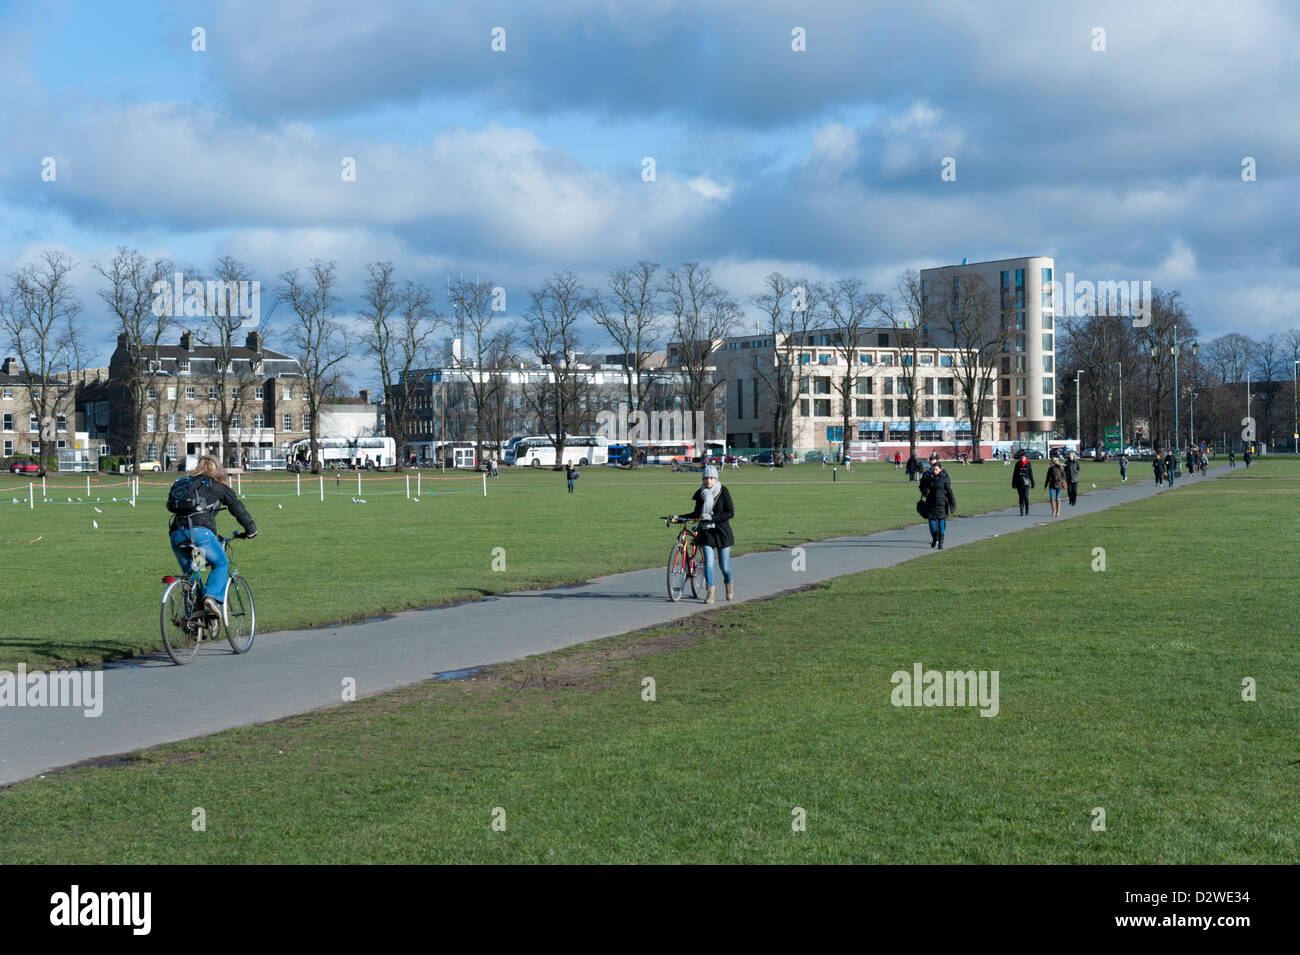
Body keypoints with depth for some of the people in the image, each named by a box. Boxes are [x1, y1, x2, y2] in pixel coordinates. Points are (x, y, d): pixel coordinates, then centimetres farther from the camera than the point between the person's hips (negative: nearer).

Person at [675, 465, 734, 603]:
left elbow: (730, 513, -12)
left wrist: (712, 517, -21)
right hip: (706, 531, 2)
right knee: (708, 562, -12)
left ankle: (729, 586, 33)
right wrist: (680, 517, 4)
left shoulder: (723, 492, -7)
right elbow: (697, 513, 15)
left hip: (722, 531, -2)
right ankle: (709, 592, -8)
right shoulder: (700, 493, 4)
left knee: (724, 565, 4)